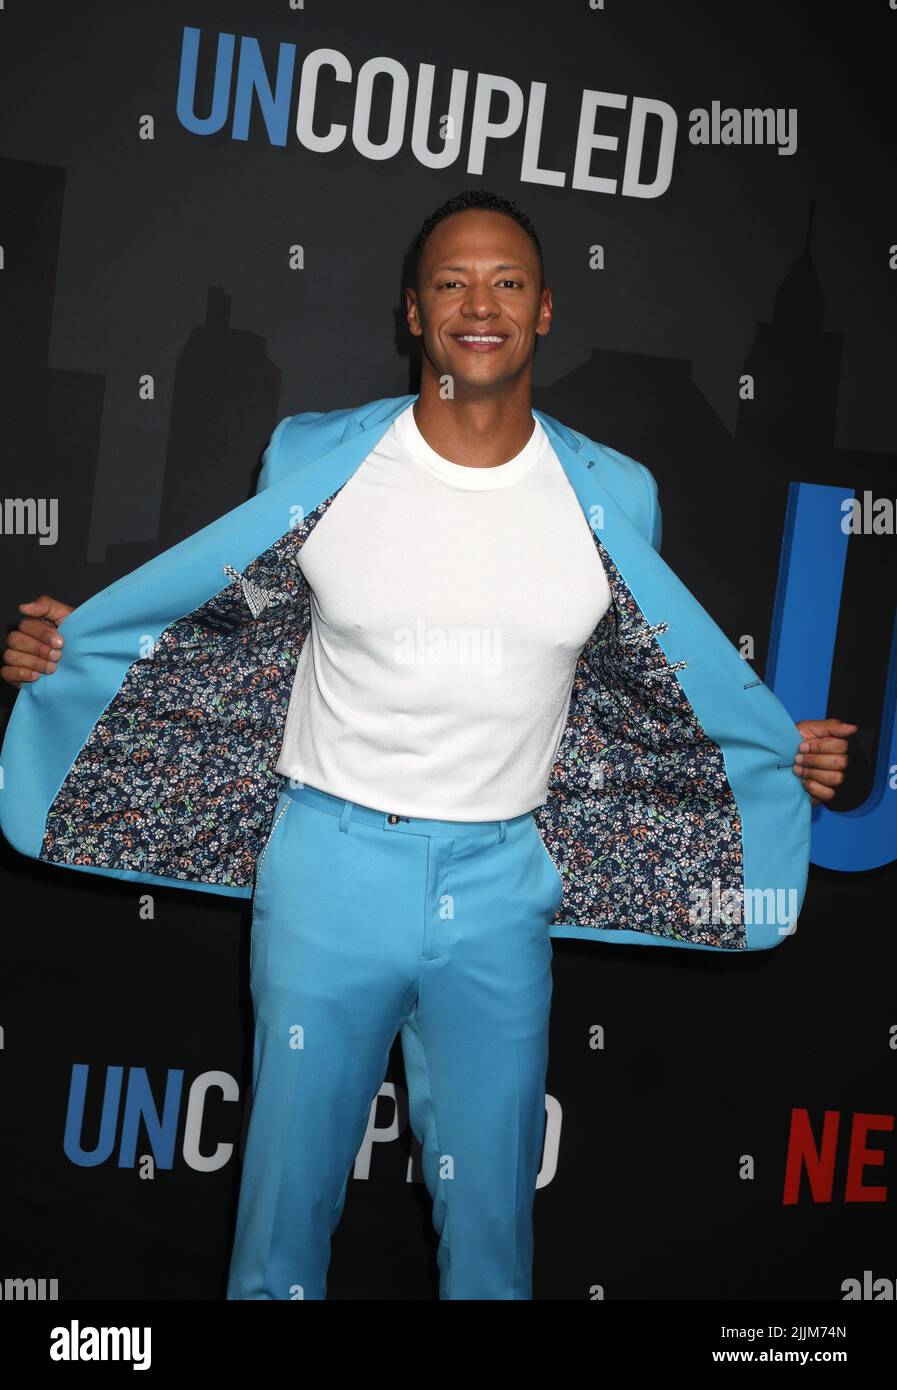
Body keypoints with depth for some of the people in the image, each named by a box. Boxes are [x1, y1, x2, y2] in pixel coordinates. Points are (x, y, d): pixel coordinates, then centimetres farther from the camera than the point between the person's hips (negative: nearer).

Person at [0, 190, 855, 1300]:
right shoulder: (318, 460, -4)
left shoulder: (610, 497, 0)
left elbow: (663, 678, 12)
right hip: (331, 864, -1)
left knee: (492, 1201, 13)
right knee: (289, 1178, 11)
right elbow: (222, 622, 8)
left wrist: (792, 751, 3)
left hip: (500, 885, 1)